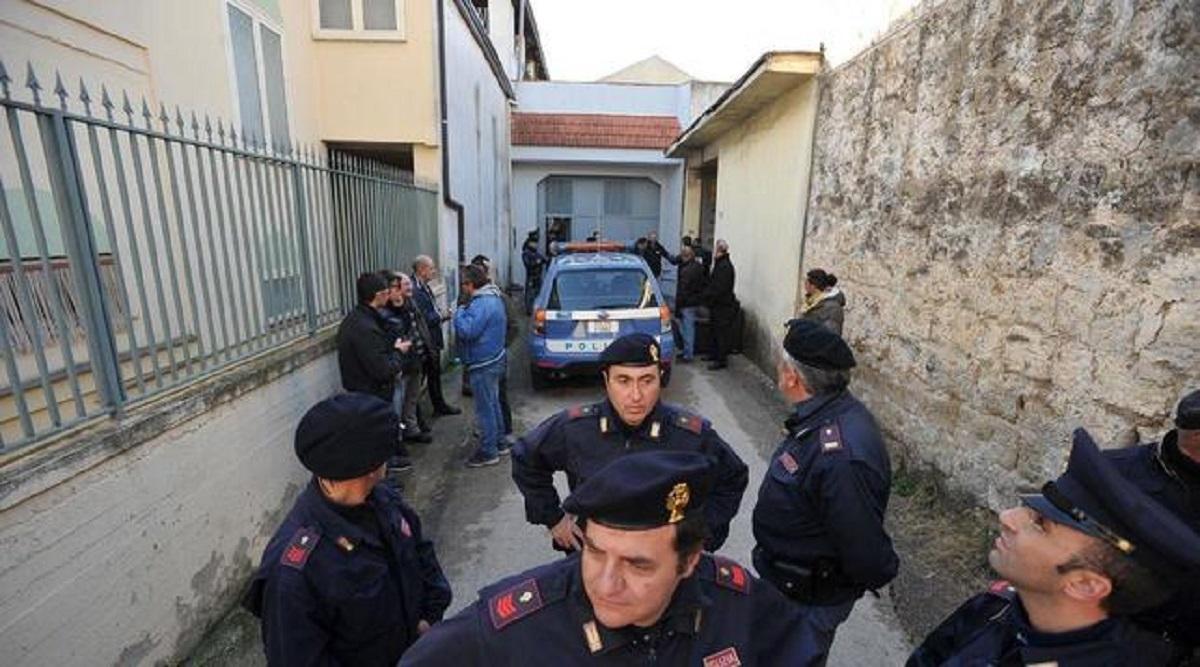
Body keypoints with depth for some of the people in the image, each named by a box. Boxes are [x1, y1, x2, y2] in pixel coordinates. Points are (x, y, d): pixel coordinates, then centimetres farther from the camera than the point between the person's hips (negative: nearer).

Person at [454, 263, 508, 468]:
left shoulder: (481, 303, -23)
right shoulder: (493, 297, 10)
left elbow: (467, 331, -29)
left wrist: (459, 313, -11)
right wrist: (464, 313, 10)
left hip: (484, 365, -10)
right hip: (495, 360, 10)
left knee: (485, 408, 0)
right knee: (493, 404, 20)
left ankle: (488, 452, 10)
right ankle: (498, 443, 32)